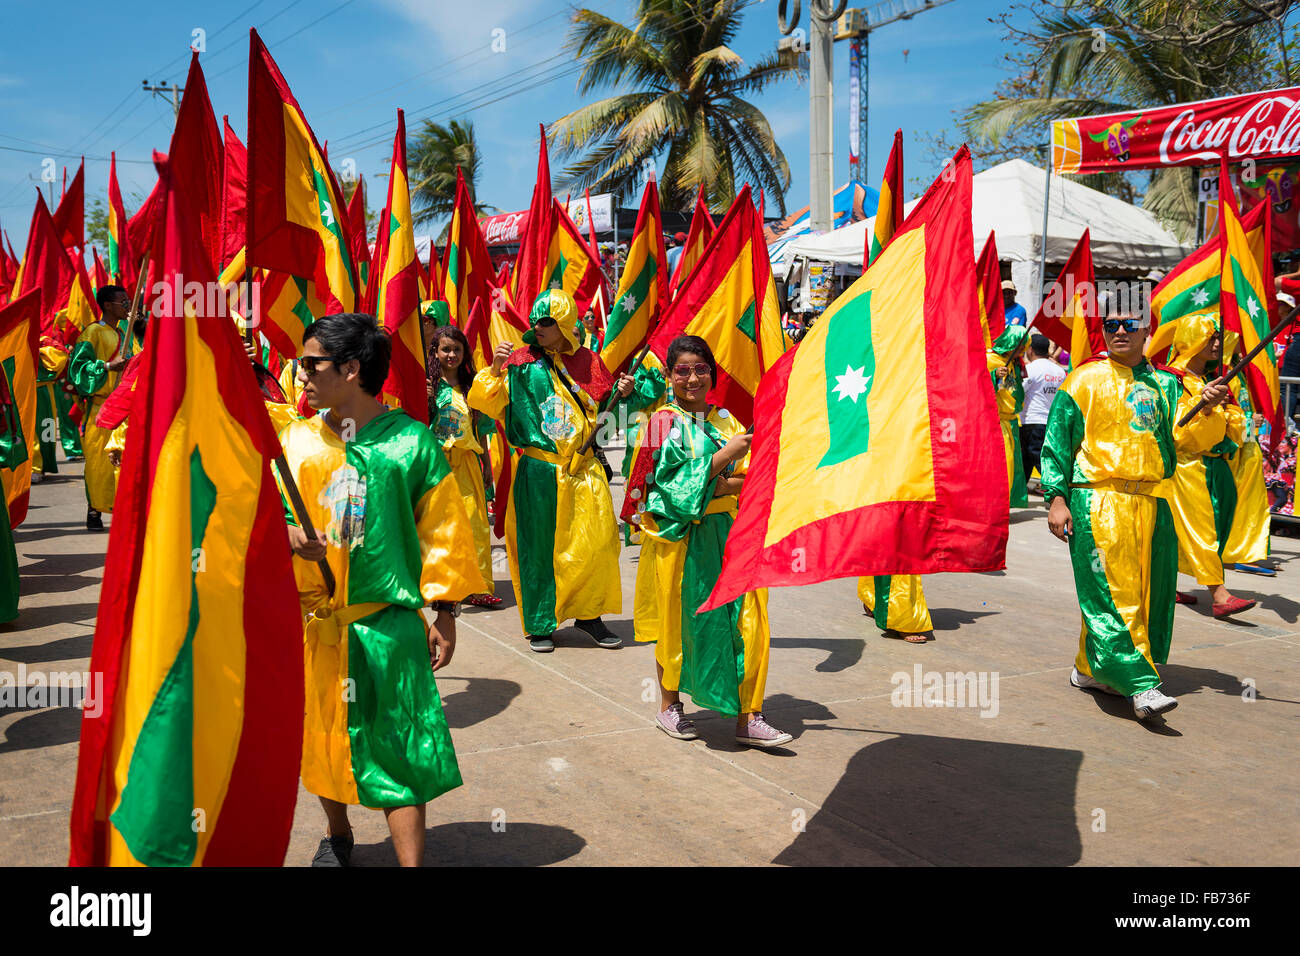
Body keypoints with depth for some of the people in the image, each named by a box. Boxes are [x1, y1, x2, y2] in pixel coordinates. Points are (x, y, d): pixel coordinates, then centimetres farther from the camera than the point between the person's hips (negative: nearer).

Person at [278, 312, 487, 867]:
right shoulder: (296, 440, 4)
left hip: (388, 623, -4)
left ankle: (411, 860, 7)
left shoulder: (411, 441, -5)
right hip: (314, 620, 4)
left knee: (398, 744, -3)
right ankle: (337, 835, 41)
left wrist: (443, 614, -2)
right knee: (323, 736, 17)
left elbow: (441, 531, -1)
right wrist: (284, 534, -17)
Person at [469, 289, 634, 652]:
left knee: (597, 541, 2)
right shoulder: (522, 362, 0)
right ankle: (540, 624, 15)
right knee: (539, 546, 2)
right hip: (538, 469, -2)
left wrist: (623, 393, 0)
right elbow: (485, 402, -5)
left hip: (584, 468, 3)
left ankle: (590, 614, 19)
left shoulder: (587, 362, 8)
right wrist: (495, 370, -20)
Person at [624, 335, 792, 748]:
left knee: (746, 622, -2)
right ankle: (669, 706, 24)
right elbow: (671, 484, -14)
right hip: (679, 537, -4)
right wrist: (722, 458, -20)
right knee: (679, 621, 5)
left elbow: (748, 479, 4)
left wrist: (716, 487, -15)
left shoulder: (725, 420, 11)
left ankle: (748, 717, 4)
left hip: (726, 534, 4)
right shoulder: (664, 423, -3)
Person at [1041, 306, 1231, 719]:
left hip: (1151, 502, 5)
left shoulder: (1164, 384, 15)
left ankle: (1091, 670, 21)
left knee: (1145, 589, 8)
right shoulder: (1085, 380, 4)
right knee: (1110, 591, -12)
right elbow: (1057, 441, 2)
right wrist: (1057, 498, -5)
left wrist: (1206, 410, -10)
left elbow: (1181, 436, 8)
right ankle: (1139, 685, -13)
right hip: (1099, 500, -5)